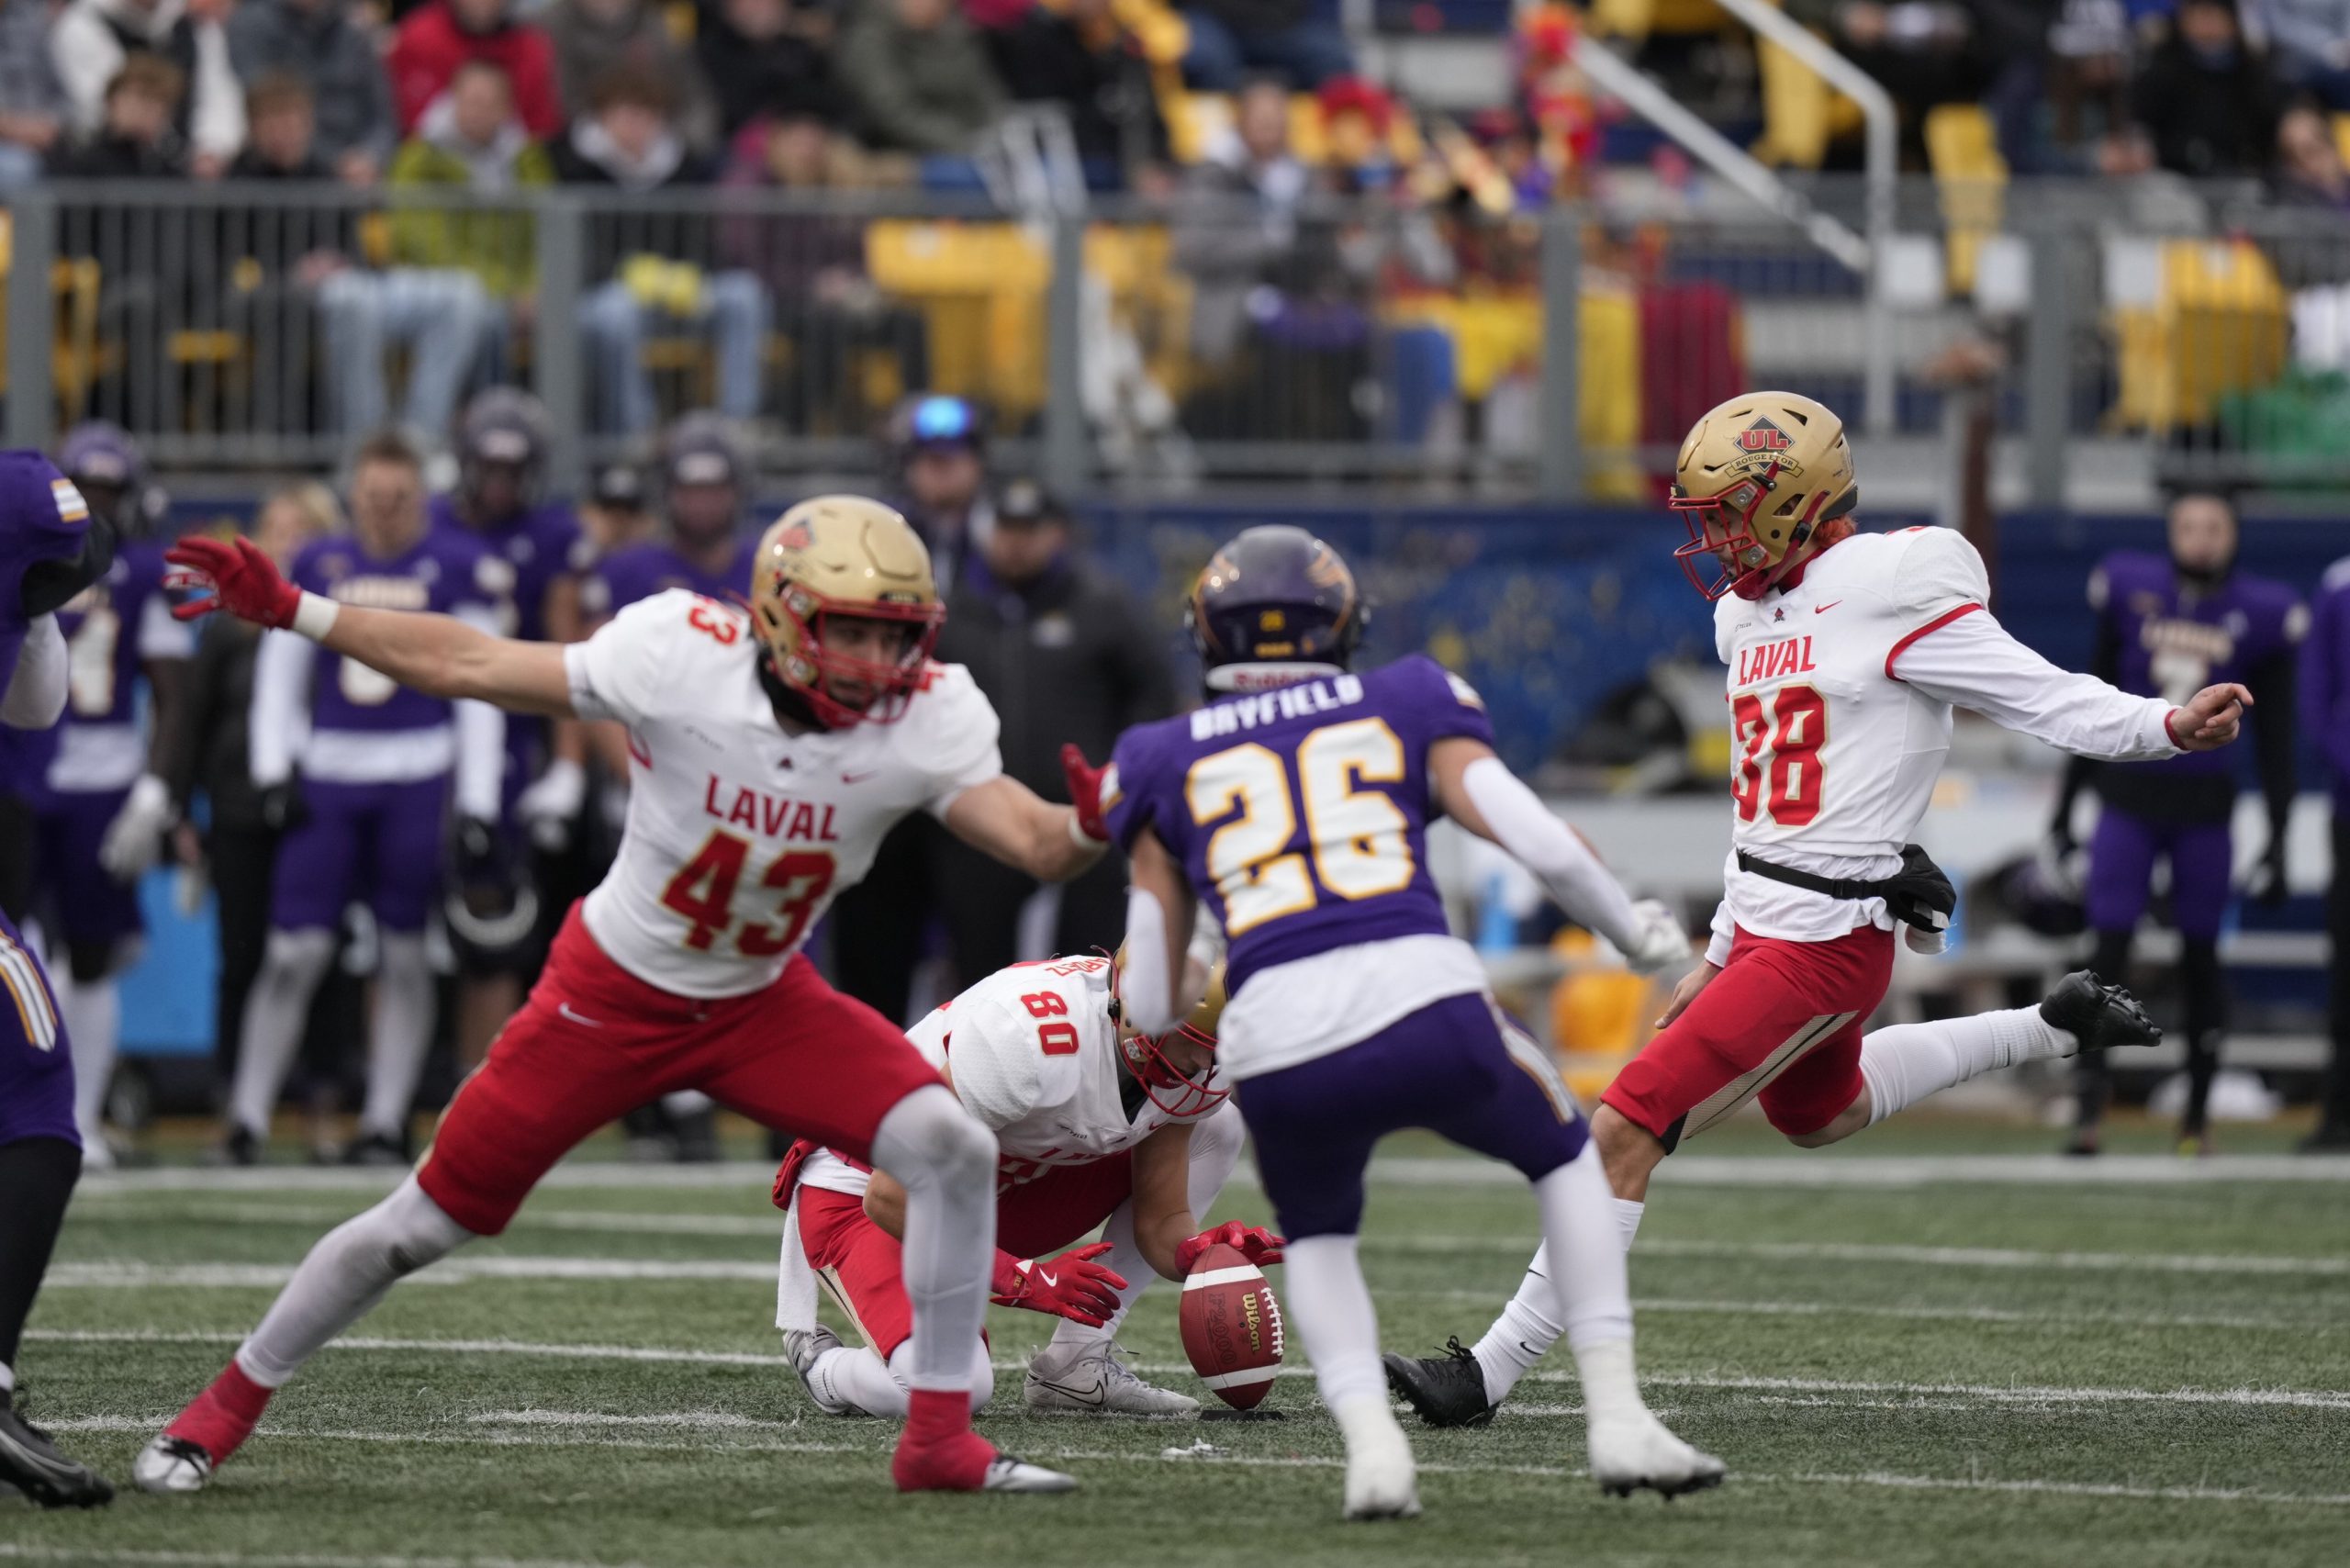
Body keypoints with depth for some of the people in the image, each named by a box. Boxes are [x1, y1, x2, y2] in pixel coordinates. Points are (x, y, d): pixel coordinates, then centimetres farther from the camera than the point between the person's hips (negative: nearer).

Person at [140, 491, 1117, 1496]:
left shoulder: (926, 721, -18)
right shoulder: (688, 660, -26)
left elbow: (1035, 842, -28)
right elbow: (472, 666, -19)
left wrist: (1091, 829, -52)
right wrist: (286, 611, -21)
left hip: (763, 1001, 3)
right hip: (611, 993, -2)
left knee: (952, 1149, -19)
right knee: (428, 1221, 2)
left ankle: (942, 1439, -7)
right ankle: (227, 1405, 24)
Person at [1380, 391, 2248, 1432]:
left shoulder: (1888, 598, -16)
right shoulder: (1754, 614, 11)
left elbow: (2049, 700, -16)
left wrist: (2171, 726, -33)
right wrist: (1719, 956, 23)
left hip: (1825, 945, -10)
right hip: (1767, 925, 10)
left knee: (1623, 1132, -12)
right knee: (1819, 1113, 35)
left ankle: (1494, 1372, -6)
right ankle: (2054, 1031, 41)